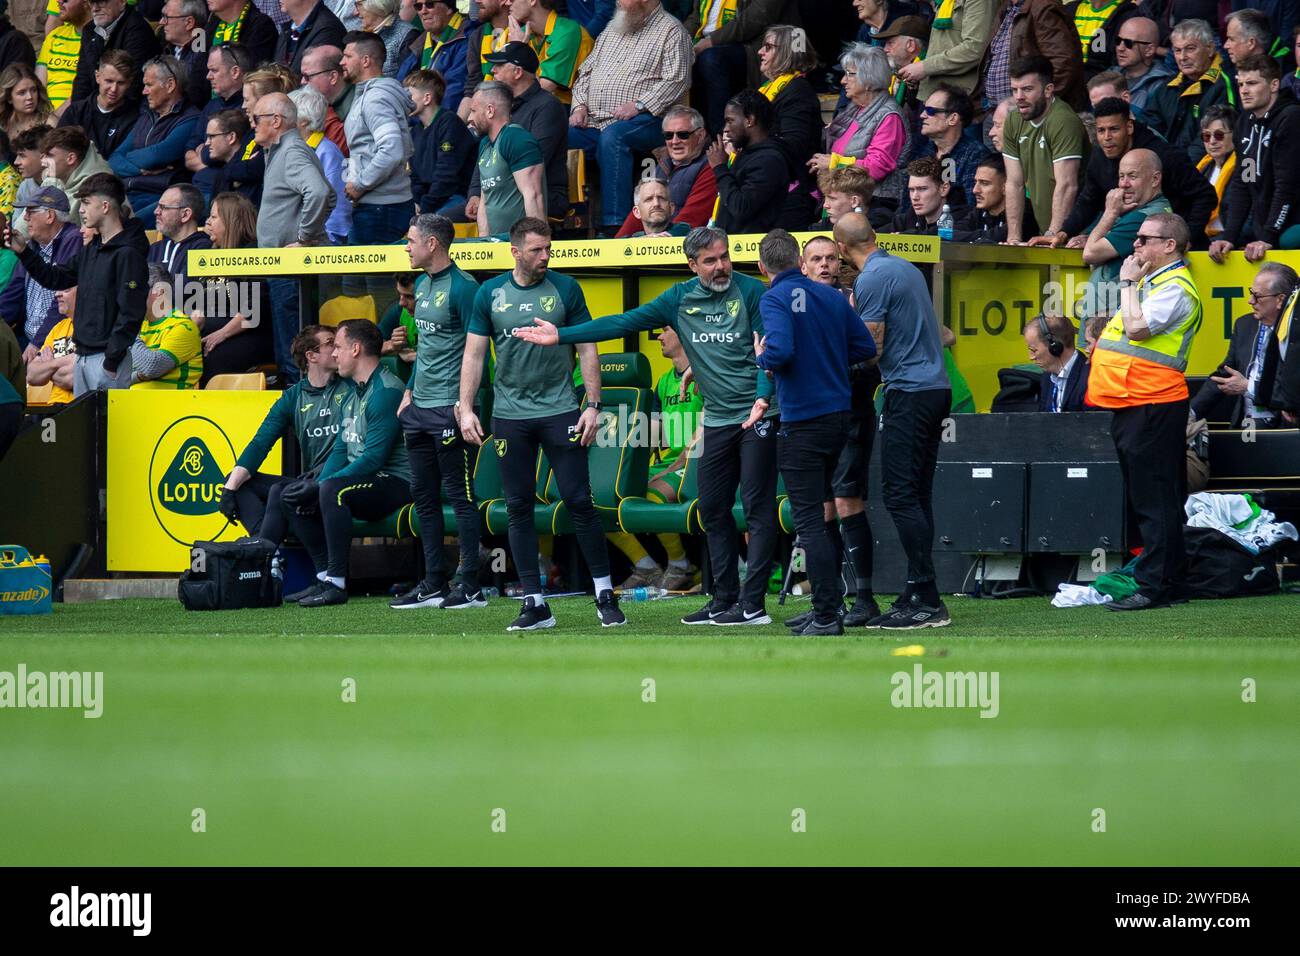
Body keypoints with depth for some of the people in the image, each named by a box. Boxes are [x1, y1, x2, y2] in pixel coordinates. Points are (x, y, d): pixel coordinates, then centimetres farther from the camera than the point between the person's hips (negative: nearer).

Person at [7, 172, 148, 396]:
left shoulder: (127, 254, -13)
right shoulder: (90, 249, 15)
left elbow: (130, 313, -17)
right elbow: (56, 278, 24)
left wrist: (112, 361, -19)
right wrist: (24, 252, 13)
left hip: (107, 357, -9)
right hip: (83, 355, 9)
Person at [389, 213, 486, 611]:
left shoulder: (462, 288, -13)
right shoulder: (422, 285, 14)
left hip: (449, 409, -9)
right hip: (420, 408, 9)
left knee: (459, 494, -5)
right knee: (424, 496, 11)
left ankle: (470, 586, -2)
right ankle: (433, 584, 16)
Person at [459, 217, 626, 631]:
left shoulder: (565, 289, 1)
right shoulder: (490, 294, 4)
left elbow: (587, 348, 3)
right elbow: (474, 353, 6)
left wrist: (593, 405, -4)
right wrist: (465, 408, -2)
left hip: (559, 411, -2)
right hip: (510, 416, 2)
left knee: (579, 501, -4)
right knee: (519, 508, 2)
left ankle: (605, 595, 5)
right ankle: (535, 604, 7)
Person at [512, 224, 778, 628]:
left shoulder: (750, 292, -6)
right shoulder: (680, 299, 8)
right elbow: (624, 323, 9)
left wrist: (763, 398, -25)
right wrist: (561, 336, 6)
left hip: (757, 417, -6)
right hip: (718, 420, 6)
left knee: (758, 510, -7)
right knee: (713, 511, 9)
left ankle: (753, 604, -9)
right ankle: (724, 599, 17)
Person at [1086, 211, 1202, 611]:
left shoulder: (1176, 288, -12)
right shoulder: (1150, 281, 20)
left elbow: (1137, 327, -22)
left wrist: (1127, 283, -12)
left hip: (1153, 406, -10)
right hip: (1131, 406, 10)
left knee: (1154, 499, -9)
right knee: (1139, 497, 13)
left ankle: (1158, 586, -9)